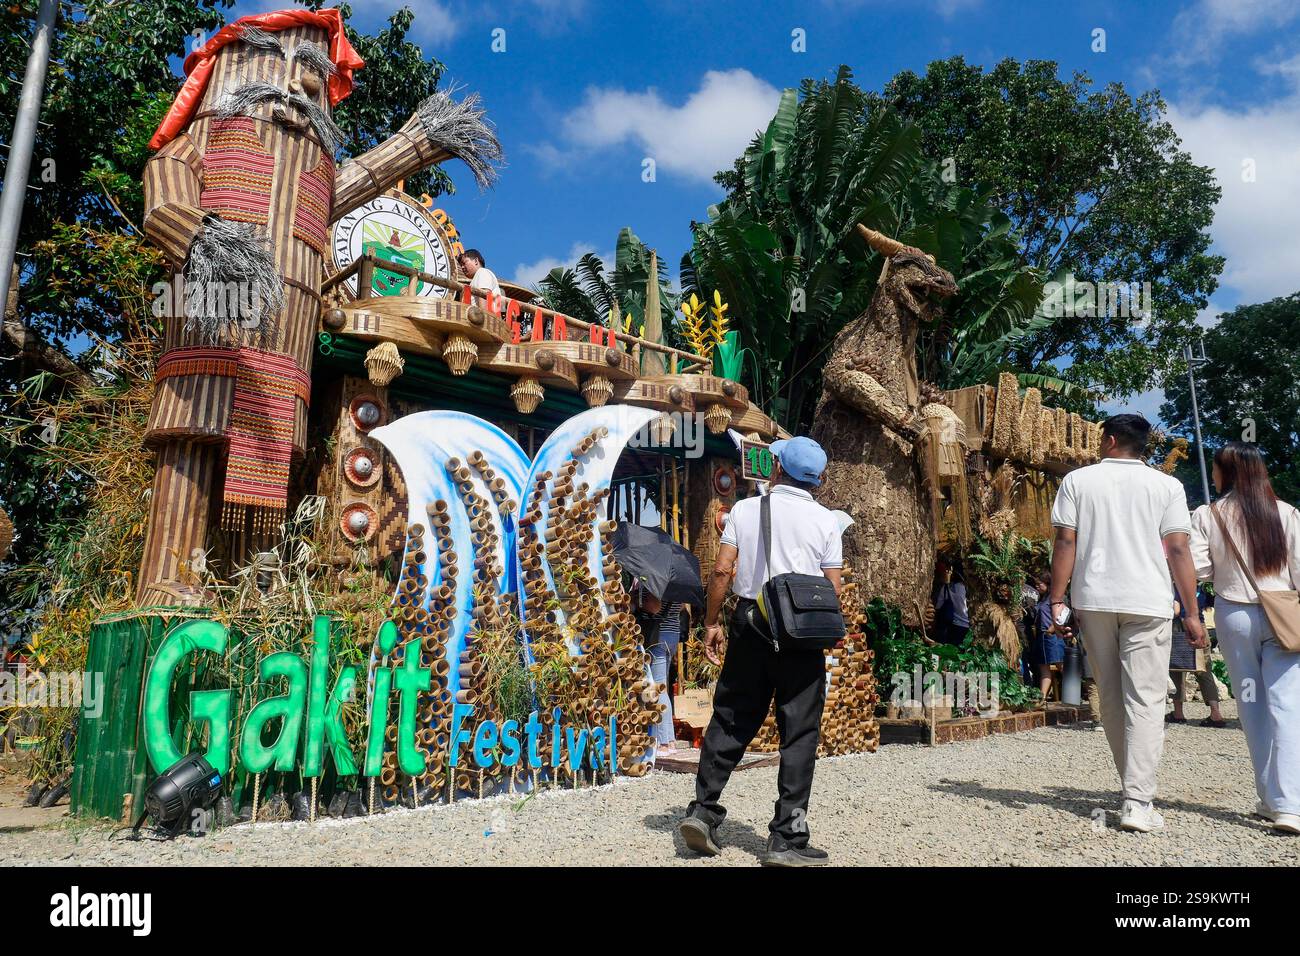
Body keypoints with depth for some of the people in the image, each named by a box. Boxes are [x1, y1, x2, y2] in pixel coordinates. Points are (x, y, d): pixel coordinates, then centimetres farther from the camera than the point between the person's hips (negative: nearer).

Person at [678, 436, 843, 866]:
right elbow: (833, 588, -1)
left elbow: (722, 570, -4)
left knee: (730, 721, 14)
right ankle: (786, 838, 9)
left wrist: (712, 622, 5)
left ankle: (703, 810, 15)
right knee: (799, 733, 5)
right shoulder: (826, 521, 1)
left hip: (749, 623, 2)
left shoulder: (744, 509, 2)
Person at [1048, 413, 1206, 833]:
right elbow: (1179, 551, -1)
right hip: (1148, 603, -1)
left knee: (1111, 699, 14)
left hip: (1093, 600, 1)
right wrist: (1191, 613, 4)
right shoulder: (1167, 485, 5)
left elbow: (1066, 542, -1)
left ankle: (1136, 787, 25)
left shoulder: (1077, 480, 6)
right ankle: (1138, 804, -7)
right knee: (1145, 701, -1)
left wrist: (1057, 599, 1)